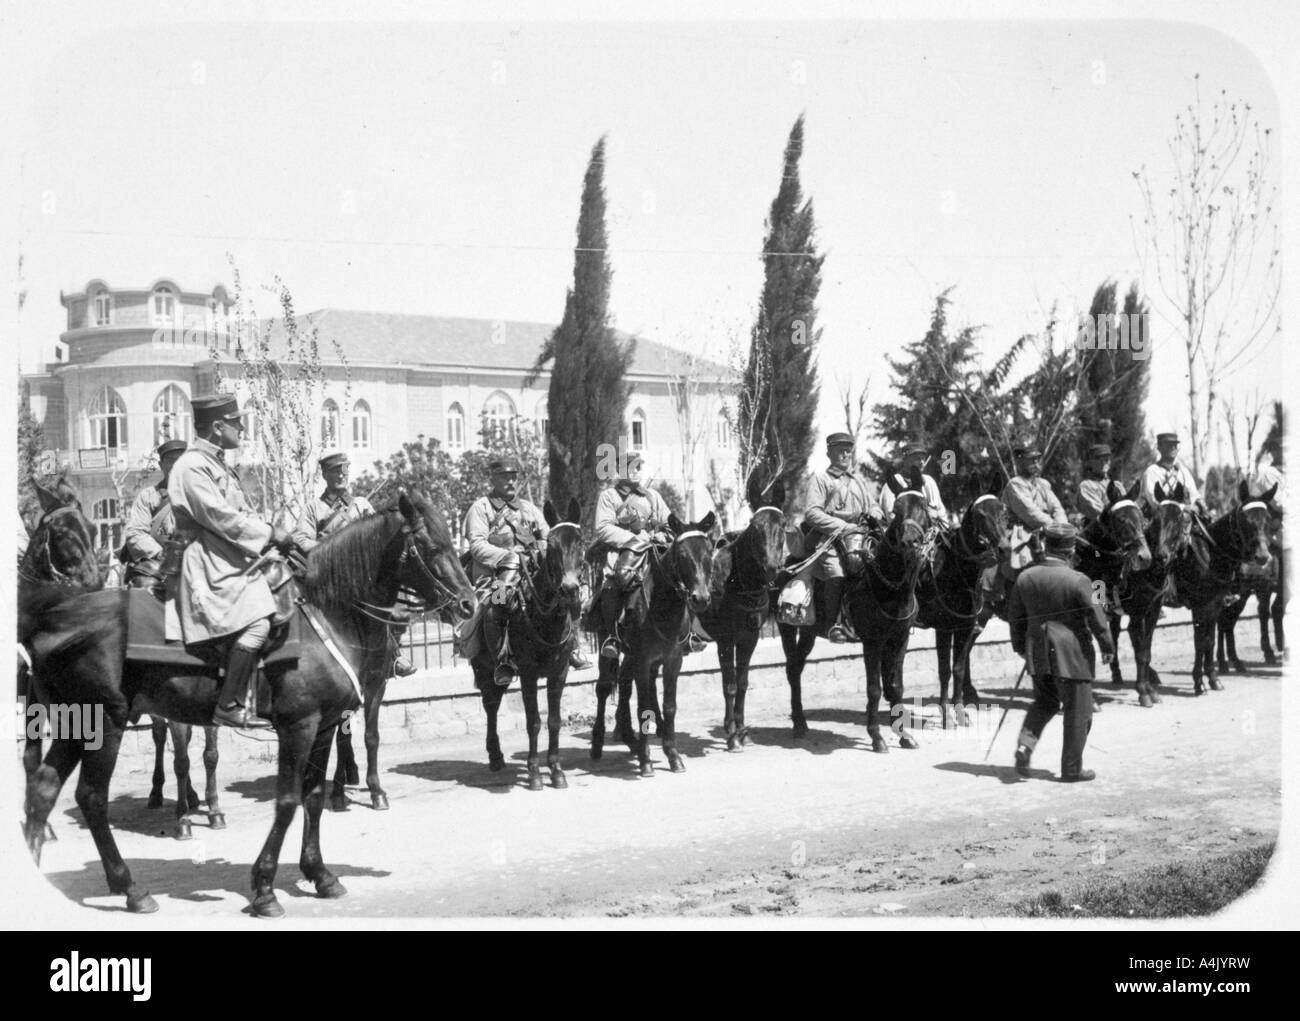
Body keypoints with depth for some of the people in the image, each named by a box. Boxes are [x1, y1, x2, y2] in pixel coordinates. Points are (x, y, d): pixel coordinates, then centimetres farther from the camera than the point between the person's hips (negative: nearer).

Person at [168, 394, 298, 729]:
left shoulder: (217, 464, 20)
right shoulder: (192, 467, -13)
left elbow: (242, 513, 23)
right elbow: (221, 518, -19)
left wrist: (273, 534, 9)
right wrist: (270, 534, -12)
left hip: (235, 561, 11)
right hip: (211, 565, -11)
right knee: (256, 623, -23)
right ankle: (229, 705, -18)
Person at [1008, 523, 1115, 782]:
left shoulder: (1025, 577, 0)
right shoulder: (1077, 580, -15)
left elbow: (1015, 616, 8)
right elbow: (1095, 616, -10)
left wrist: (1020, 646, 22)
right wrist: (1107, 646, 3)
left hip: (1038, 652, 5)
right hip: (1072, 654, -5)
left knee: (1045, 702, 23)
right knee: (1077, 710, 7)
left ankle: (1025, 743, 1)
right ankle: (1072, 768, 12)